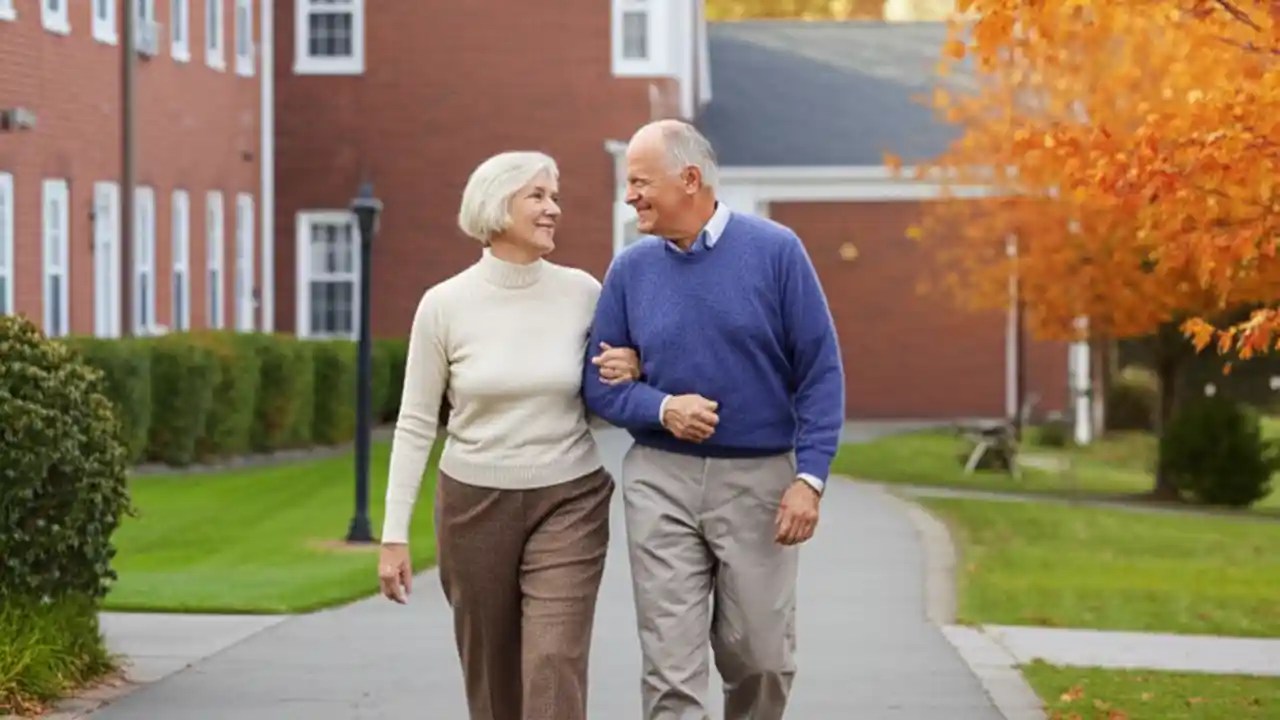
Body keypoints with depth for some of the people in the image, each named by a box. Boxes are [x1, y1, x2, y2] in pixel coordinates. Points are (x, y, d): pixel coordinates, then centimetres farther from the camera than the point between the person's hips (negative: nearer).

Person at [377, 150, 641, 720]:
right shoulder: (444, 305, -7)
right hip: (474, 503, 0)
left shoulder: (582, 294, -2)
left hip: (567, 502, 0)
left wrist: (629, 373, -12)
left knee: (554, 668, -14)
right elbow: (415, 425, -2)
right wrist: (394, 533, -4)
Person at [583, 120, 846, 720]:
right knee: (671, 669, -2)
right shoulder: (630, 269, 3)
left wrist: (810, 476, -11)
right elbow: (600, 382, 6)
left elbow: (821, 371, -3)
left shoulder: (775, 252, -4)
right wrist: (662, 409, -13)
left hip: (758, 478, -1)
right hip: (661, 483, 1)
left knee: (761, 659, 6)